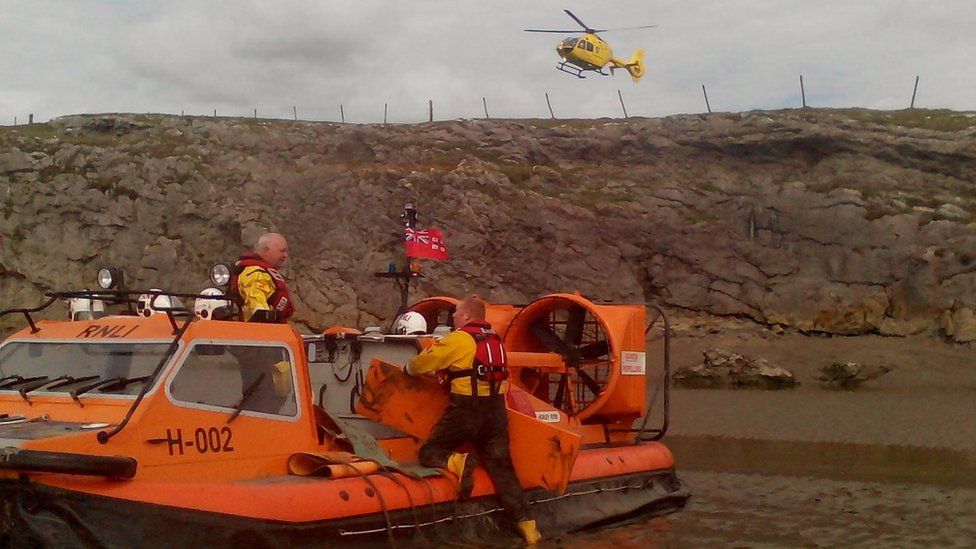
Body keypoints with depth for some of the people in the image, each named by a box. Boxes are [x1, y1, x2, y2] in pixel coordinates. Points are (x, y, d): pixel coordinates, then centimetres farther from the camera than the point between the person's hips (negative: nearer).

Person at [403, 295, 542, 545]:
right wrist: (447, 372, 31)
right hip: (496, 410, 6)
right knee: (501, 467, 9)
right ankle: (526, 523, 0)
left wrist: (407, 368, 18)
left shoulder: (459, 338, -8)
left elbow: (422, 362, -2)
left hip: (466, 409, -6)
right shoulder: (494, 339, 13)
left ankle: (458, 462, -23)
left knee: (429, 452, 8)